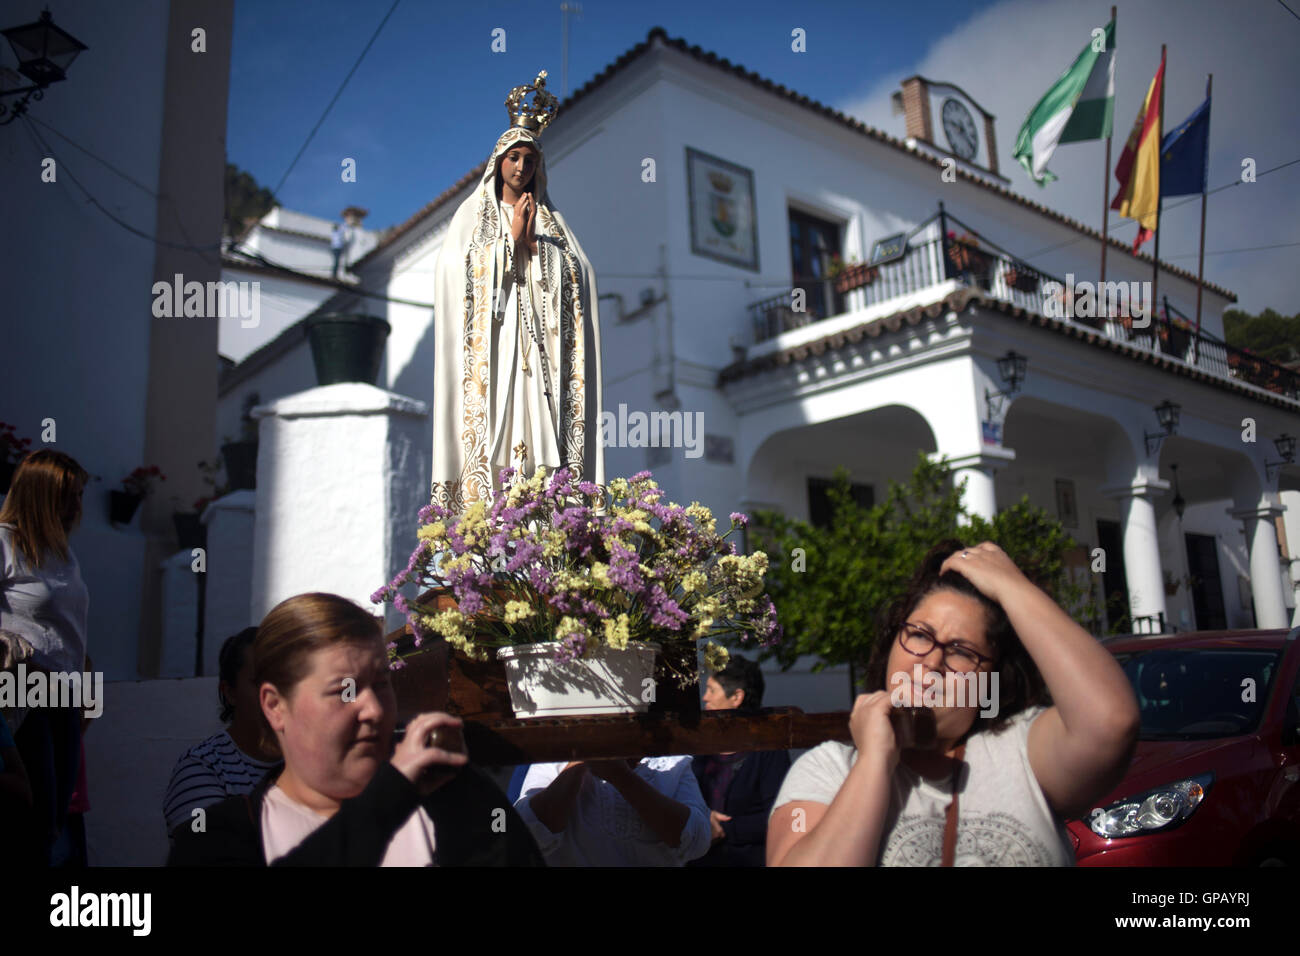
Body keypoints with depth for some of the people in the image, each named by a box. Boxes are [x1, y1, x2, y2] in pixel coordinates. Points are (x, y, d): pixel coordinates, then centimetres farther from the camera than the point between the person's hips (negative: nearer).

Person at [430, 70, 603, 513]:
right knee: (487, 430, -12)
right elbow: (454, 272, -1)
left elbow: (579, 275, 8)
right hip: (489, 345, -2)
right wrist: (510, 237, -4)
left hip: (539, 344, 2)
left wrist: (533, 243, -4)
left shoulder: (552, 222, 20)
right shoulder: (473, 215, 14)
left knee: (539, 435, -8)